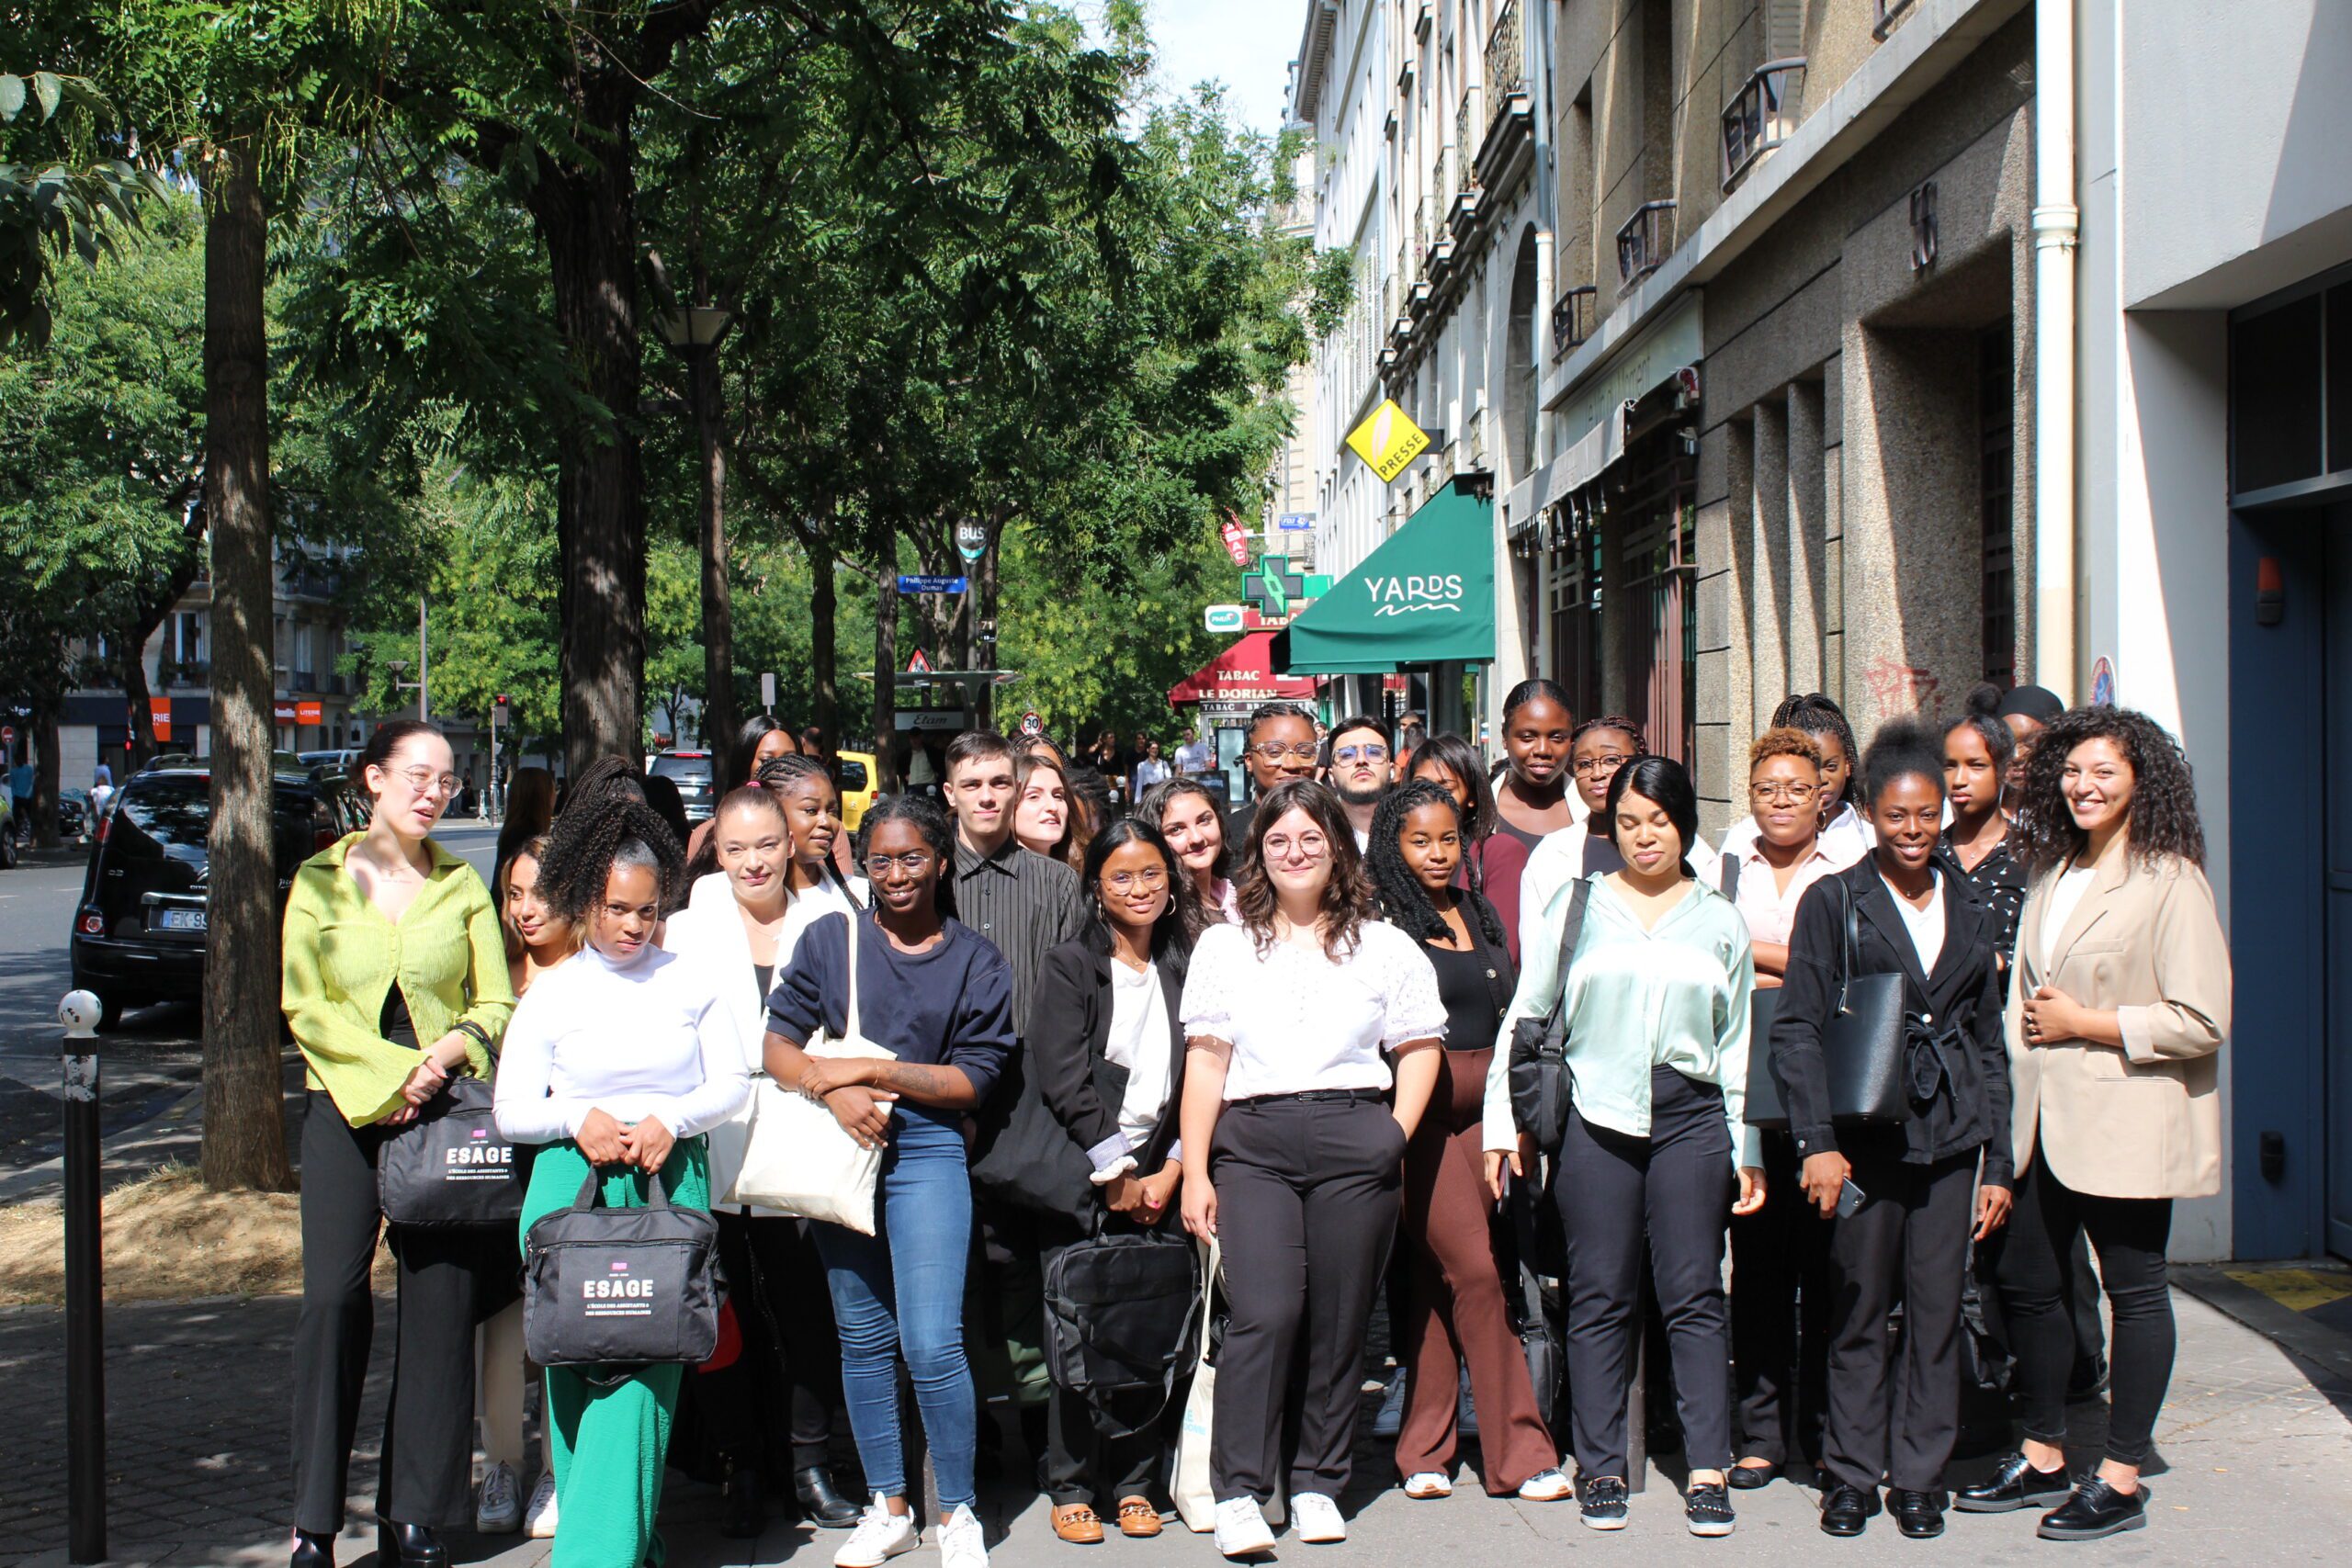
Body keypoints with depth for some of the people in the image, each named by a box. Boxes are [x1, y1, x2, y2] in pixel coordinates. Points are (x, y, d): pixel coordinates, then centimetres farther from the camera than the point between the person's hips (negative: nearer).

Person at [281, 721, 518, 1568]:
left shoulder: (461, 886, 9)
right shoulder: (321, 880, 5)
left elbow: (497, 1005, 7)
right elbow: (305, 1004, -3)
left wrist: (445, 1054, -13)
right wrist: (393, 1068, -13)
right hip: (345, 1110, -1)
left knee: (440, 1304, -1)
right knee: (333, 1296, -12)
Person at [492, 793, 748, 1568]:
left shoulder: (691, 981, 6)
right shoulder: (552, 994, 6)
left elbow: (732, 1082, 8)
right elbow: (512, 1109, 7)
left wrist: (669, 1120, -9)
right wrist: (579, 1119, -10)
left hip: (672, 1187, -1)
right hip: (574, 1190, 1)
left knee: (646, 1365, -11)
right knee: (579, 1367, -1)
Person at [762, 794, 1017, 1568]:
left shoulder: (976, 962, 3)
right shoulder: (831, 939, 6)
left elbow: (972, 1078, -3)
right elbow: (778, 1044, 1)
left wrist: (872, 1070, -12)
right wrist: (834, 1089, -18)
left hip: (927, 1149, -2)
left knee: (932, 1344, -9)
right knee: (863, 1338, 10)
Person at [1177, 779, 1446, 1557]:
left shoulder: (1385, 946, 13)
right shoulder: (1223, 946, 13)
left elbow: (1418, 1048, 11)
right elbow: (1206, 1060, 7)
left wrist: (1398, 1131, -4)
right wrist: (1195, 1171, 1)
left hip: (1353, 1141, 1)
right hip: (1252, 1143, -1)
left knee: (1339, 1320, 2)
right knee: (1264, 1312, -13)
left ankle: (1318, 1483, 15)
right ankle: (1239, 1493, -9)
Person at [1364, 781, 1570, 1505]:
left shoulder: (1480, 916, 16)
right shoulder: (1381, 923, -4)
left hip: (1484, 1111, 6)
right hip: (1421, 1113, -6)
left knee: (1438, 1279, 7)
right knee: (1478, 1272, -9)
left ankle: (1423, 1448, 13)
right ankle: (1520, 1453, -4)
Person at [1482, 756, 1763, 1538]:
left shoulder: (1720, 920, 11)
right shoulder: (1575, 906, 6)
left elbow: (1738, 1041, 14)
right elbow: (1525, 1016, 9)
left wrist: (1749, 1149, 11)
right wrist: (1504, 1121, 4)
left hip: (1691, 1116, 1)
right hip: (1596, 1116, -1)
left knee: (1693, 1294, 1)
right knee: (1600, 1297, 3)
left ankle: (1708, 1470, 6)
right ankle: (1600, 1467, 11)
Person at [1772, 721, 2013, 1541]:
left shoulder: (1966, 908, 12)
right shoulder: (1834, 901, 1)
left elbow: (1990, 1041, 15)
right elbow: (1796, 1027, -4)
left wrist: (1997, 1163, 10)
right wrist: (1817, 1140, -14)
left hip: (1949, 1137, 3)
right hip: (1865, 1133, -3)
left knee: (1937, 1312, 4)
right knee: (1860, 1311, 3)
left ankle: (1919, 1476, 15)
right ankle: (1852, 1474, 14)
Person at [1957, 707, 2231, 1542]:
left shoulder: (2169, 881, -10)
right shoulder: (2051, 874, 14)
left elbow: (2201, 1021, -15)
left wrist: (2082, 1024, -12)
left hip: (2126, 1121, -7)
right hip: (2047, 1118, 8)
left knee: (2133, 1289, 2)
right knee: (2026, 1280, 11)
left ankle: (2121, 1480, 11)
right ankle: (2043, 1456, 25)